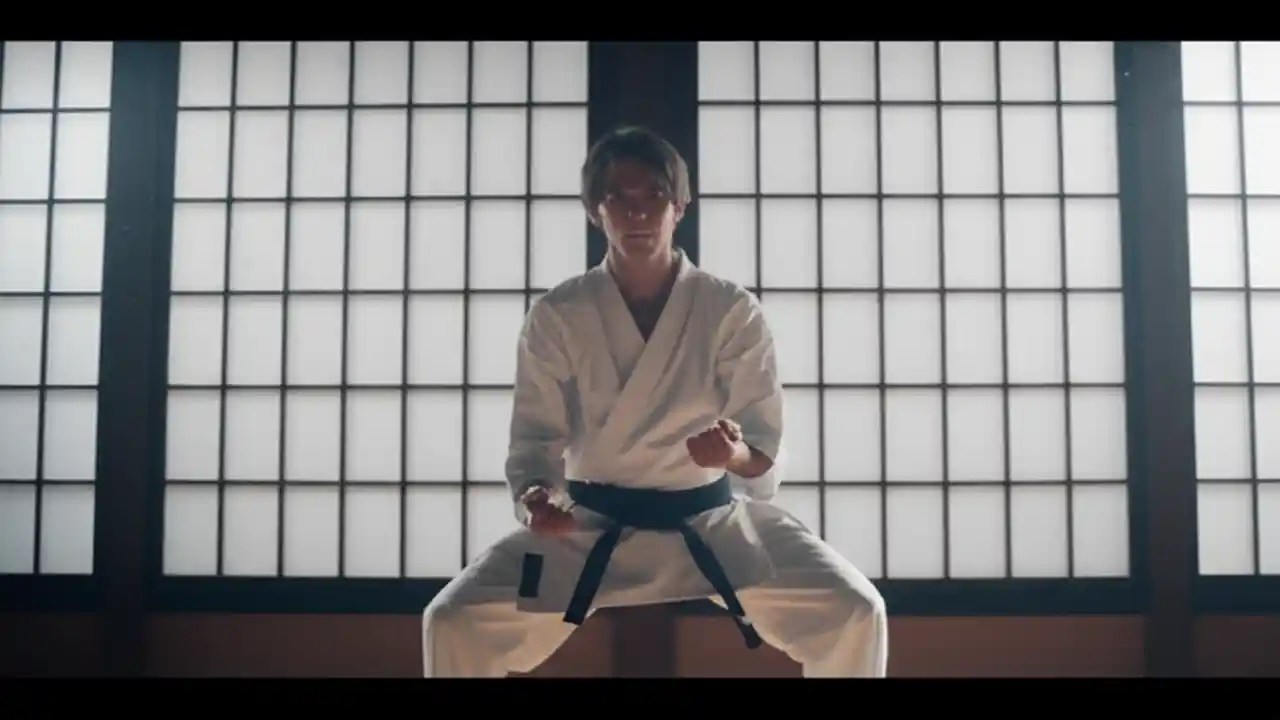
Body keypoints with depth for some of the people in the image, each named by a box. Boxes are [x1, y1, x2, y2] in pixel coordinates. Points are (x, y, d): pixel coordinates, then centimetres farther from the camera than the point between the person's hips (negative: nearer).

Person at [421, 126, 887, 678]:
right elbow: (535, 437, -5)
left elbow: (767, 456, -9)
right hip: (590, 527, 0)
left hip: (713, 521, 0)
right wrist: (536, 496, -29)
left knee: (853, 613, -17)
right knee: (455, 622, -16)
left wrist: (736, 454, -34)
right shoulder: (556, 316, -7)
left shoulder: (731, 310, -8)